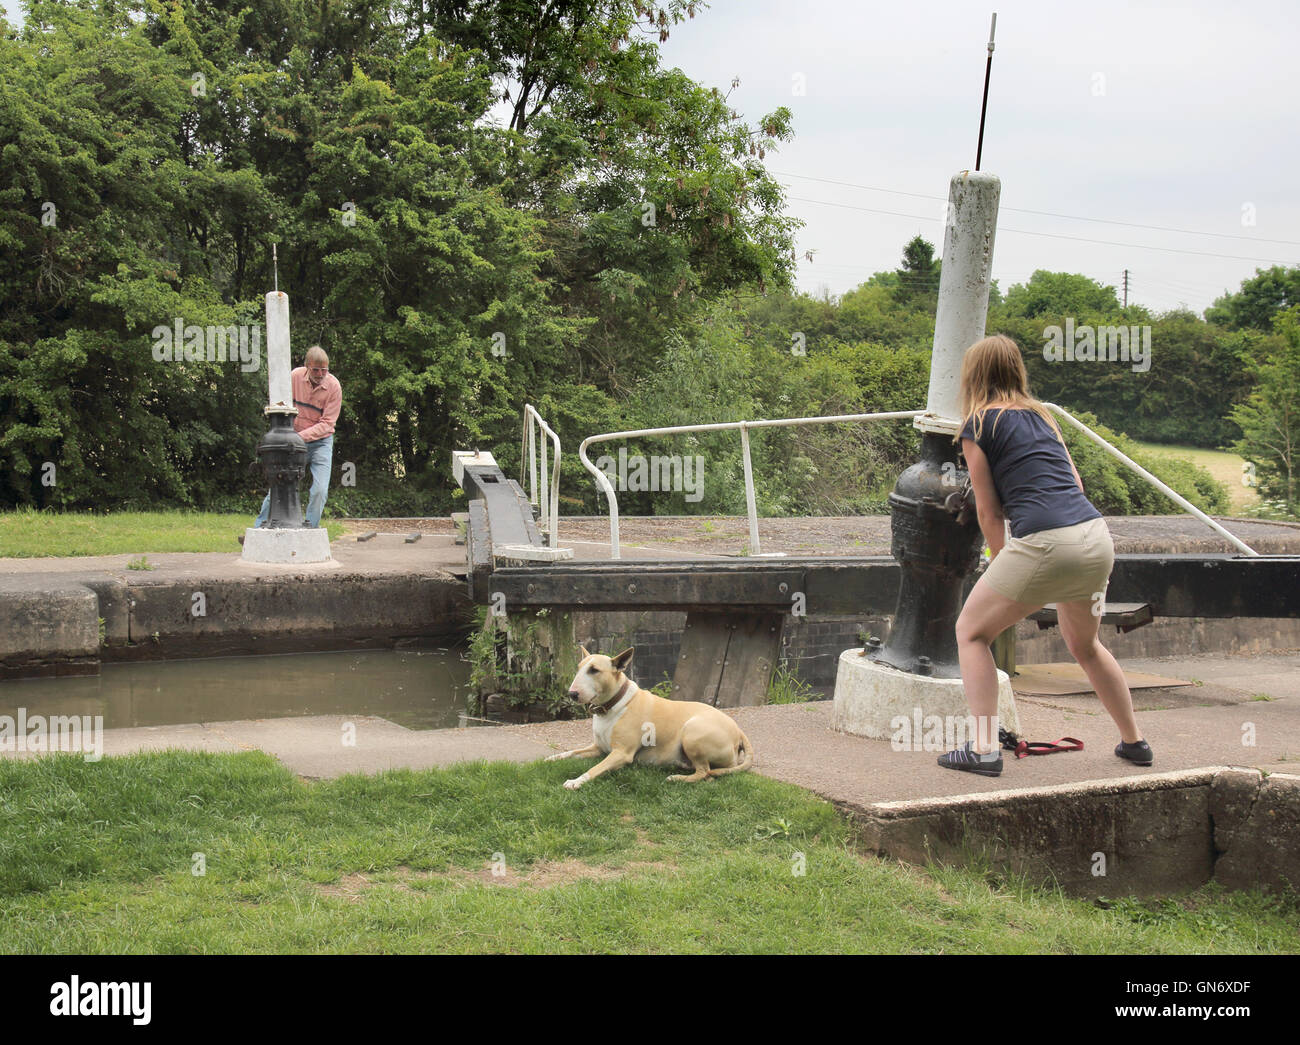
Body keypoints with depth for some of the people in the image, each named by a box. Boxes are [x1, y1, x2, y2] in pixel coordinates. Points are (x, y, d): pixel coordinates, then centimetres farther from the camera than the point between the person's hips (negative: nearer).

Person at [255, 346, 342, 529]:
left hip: (320, 443, -1)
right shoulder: (295, 376, -9)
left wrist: (301, 436, -26)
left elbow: (327, 423, -16)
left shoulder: (333, 386, -15)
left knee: (320, 490, -12)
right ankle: (259, 527, 9)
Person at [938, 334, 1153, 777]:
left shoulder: (978, 424, 4)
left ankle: (984, 747, -1)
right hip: (1097, 537, 7)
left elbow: (989, 511, 4)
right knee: (1084, 644, 29)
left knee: (971, 631, 10)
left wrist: (1002, 560, 16)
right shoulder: (1040, 415, 22)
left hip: (1047, 542, -7)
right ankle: (1134, 741, 36)